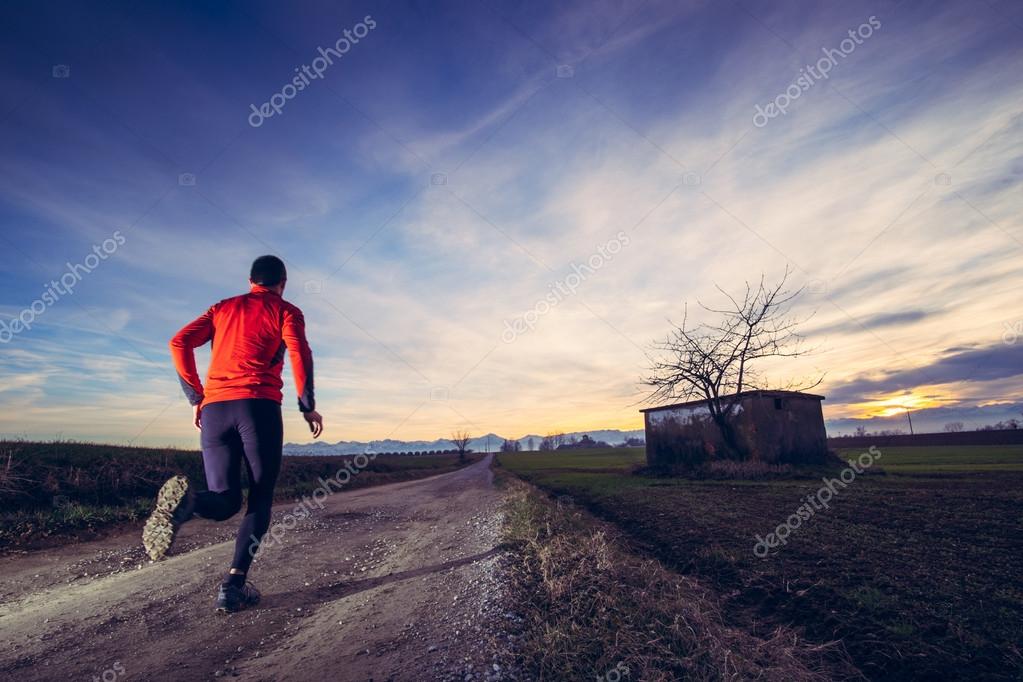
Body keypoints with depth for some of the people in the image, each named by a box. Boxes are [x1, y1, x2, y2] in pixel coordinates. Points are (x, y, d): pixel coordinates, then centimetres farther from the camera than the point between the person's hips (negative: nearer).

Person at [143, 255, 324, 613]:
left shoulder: (222, 308, 24)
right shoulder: (286, 311, 10)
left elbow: (179, 343, 11)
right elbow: (300, 356, -7)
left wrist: (196, 398, 14)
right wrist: (308, 407, 1)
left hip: (214, 409, 4)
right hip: (259, 406, -4)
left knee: (225, 502, 9)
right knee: (260, 498, 8)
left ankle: (184, 501, -23)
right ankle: (234, 585, -2)